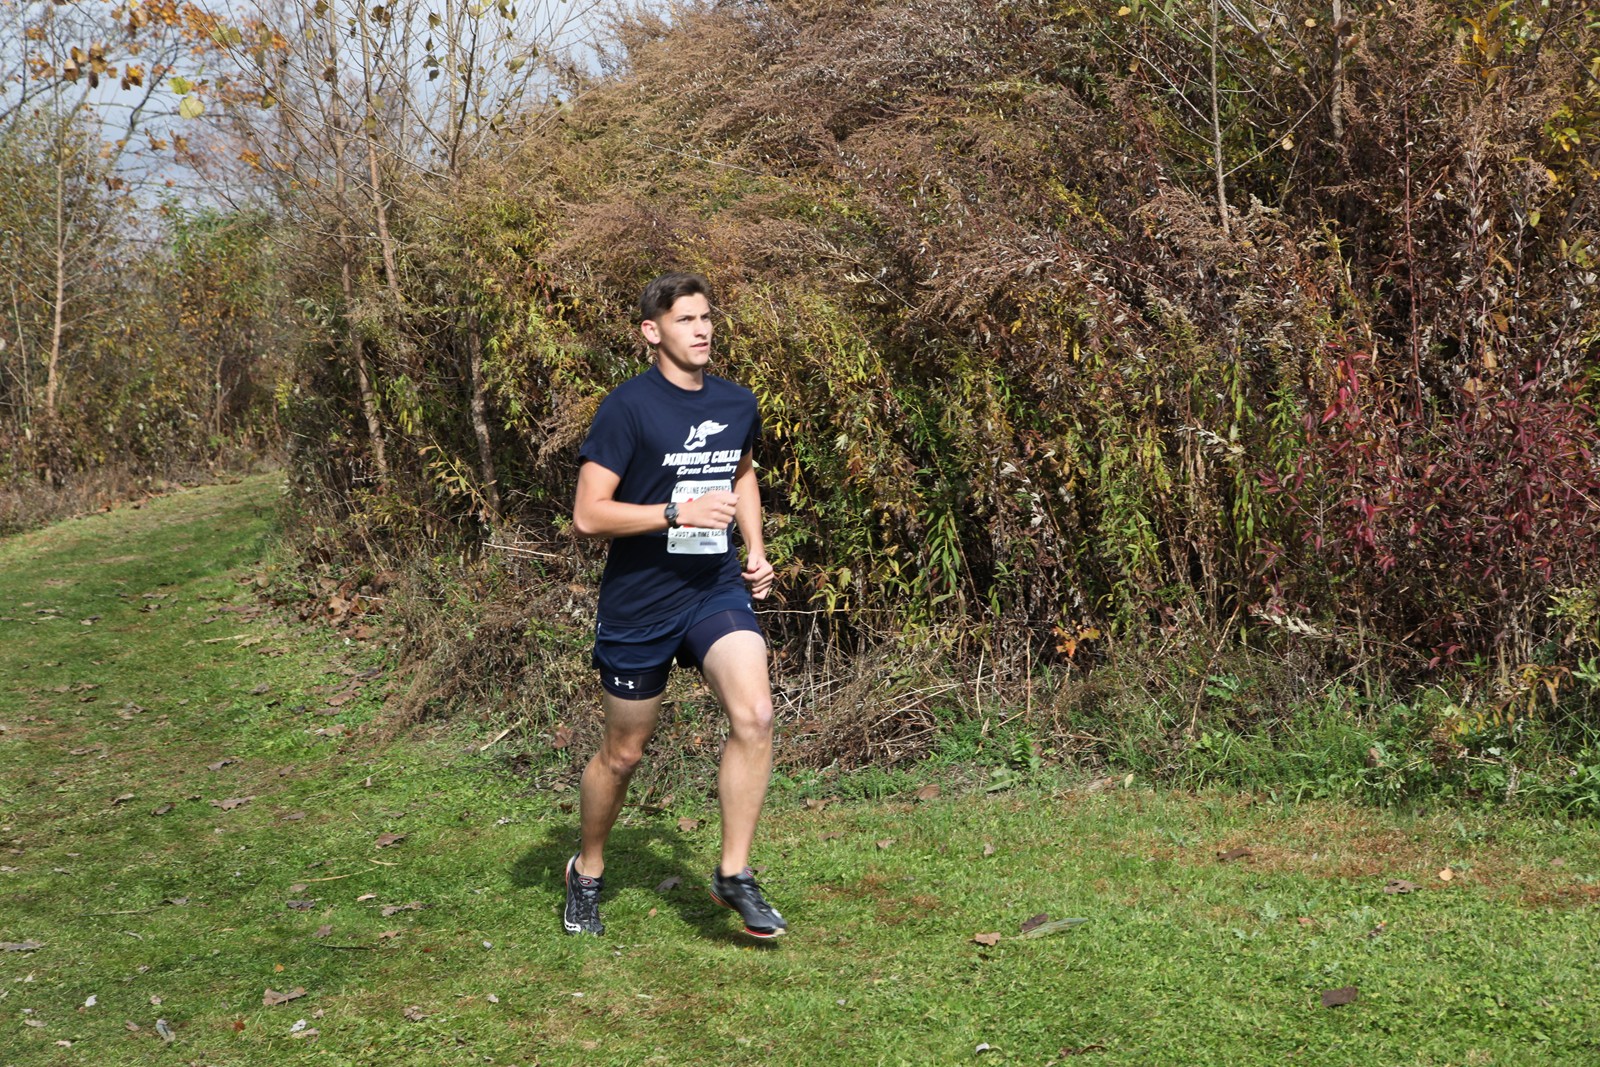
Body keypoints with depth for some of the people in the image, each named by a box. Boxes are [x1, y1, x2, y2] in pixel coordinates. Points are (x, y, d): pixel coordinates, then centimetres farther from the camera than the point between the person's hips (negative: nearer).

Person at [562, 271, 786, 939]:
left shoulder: (738, 405, 6)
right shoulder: (628, 407, -12)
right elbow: (587, 516, -16)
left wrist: (755, 547, 12)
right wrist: (677, 513, -25)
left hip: (718, 591, 4)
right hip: (637, 603, -3)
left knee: (754, 716, -20)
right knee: (623, 752, 10)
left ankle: (733, 875, -5)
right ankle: (587, 872, 36)